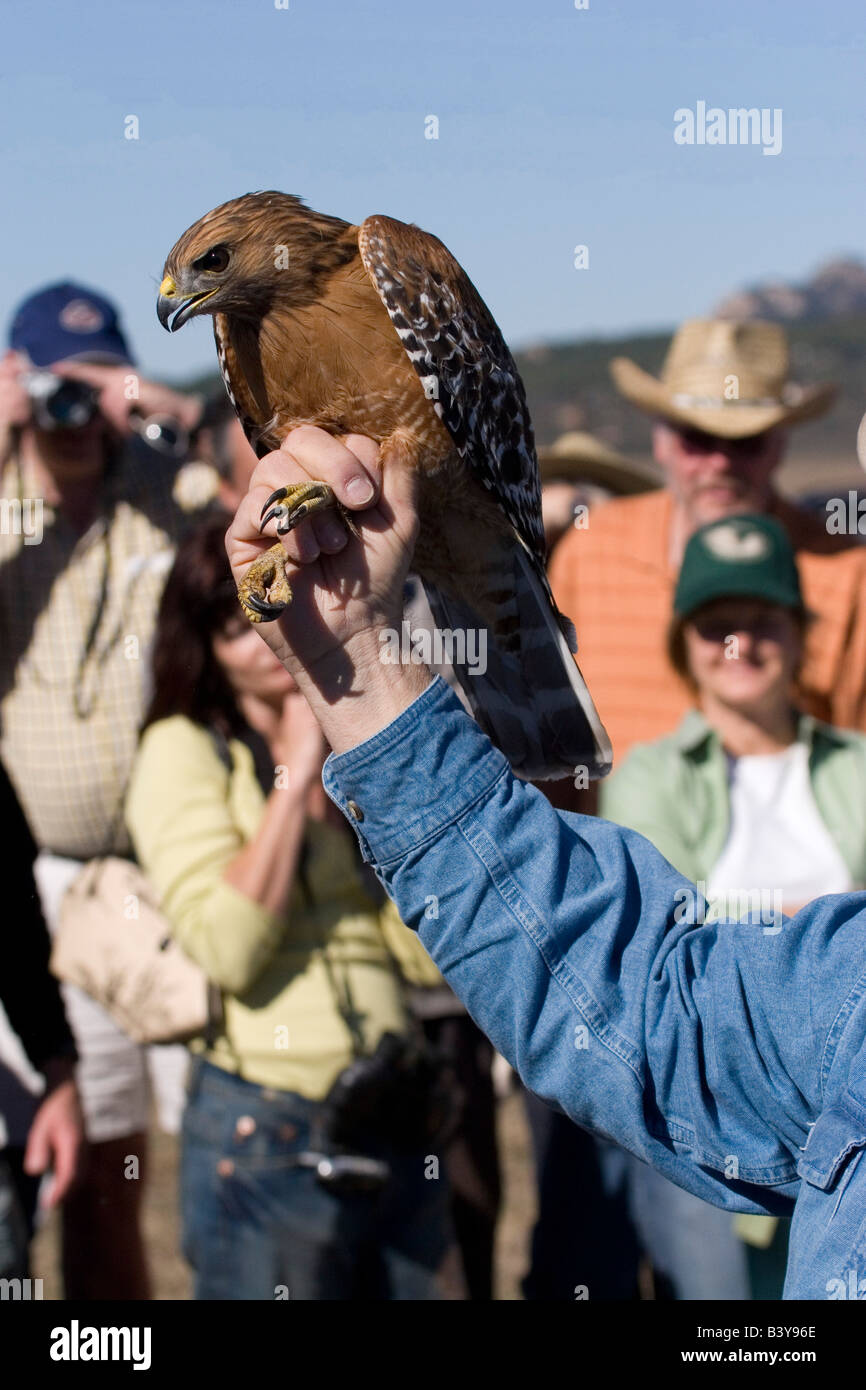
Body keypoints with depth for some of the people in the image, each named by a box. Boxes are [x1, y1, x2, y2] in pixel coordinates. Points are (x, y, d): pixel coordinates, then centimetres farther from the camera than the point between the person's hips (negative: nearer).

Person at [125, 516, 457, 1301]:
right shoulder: (183, 750, -3)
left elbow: (432, 952, 1)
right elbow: (227, 948, -18)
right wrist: (296, 774, -13)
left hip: (399, 1124, 5)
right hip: (265, 1134, -5)